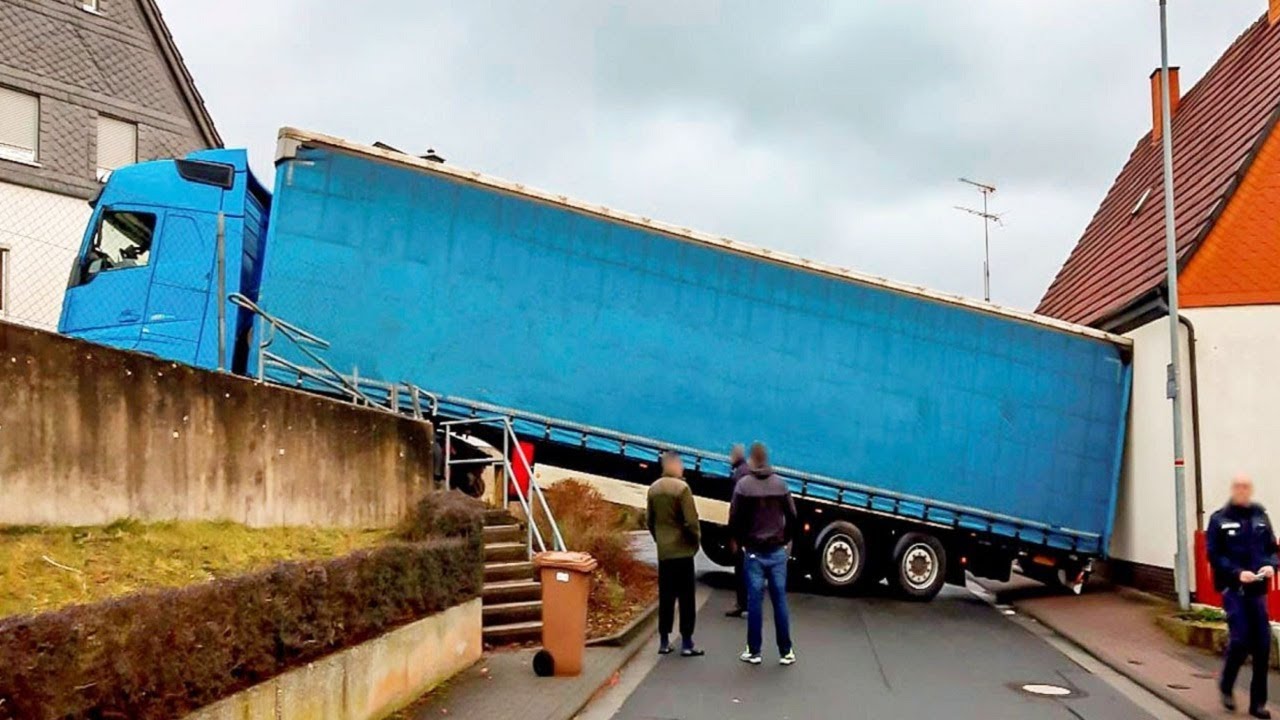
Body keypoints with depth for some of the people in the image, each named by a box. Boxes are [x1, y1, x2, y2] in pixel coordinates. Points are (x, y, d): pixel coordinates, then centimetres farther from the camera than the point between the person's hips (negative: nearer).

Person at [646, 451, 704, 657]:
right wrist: (696, 541, 0)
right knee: (686, 598, 1)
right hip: (682, 550, -6)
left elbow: (650, 520, 12)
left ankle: (664, 642, 14)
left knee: (665, 597, 11)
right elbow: (691, 521, -15)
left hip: (663, 552, 6)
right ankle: (686, 643, 3)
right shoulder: (681, 487, -14)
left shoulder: (653, 489, 6)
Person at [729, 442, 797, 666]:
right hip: (777, 552, 2)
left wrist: (740, 542, 7)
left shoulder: (744, 484, -10)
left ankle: (754, 651, 9)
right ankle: (786, 651, 11)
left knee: (755, 602, 3)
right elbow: (792, 516, 1)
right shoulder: (780, 484, 0)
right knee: (779, 601, 7)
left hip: (754, 552, -2)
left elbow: (735, 519, -9)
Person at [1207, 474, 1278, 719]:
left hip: (1257, 589, 3)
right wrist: (1237, 572, -18)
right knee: (1239, 639, -10)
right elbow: (1214, 555, -6)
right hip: (1233, 589, -3)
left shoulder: (1260, 516, 6)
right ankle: (1226, 686, 17)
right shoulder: (1219, 519, -3)